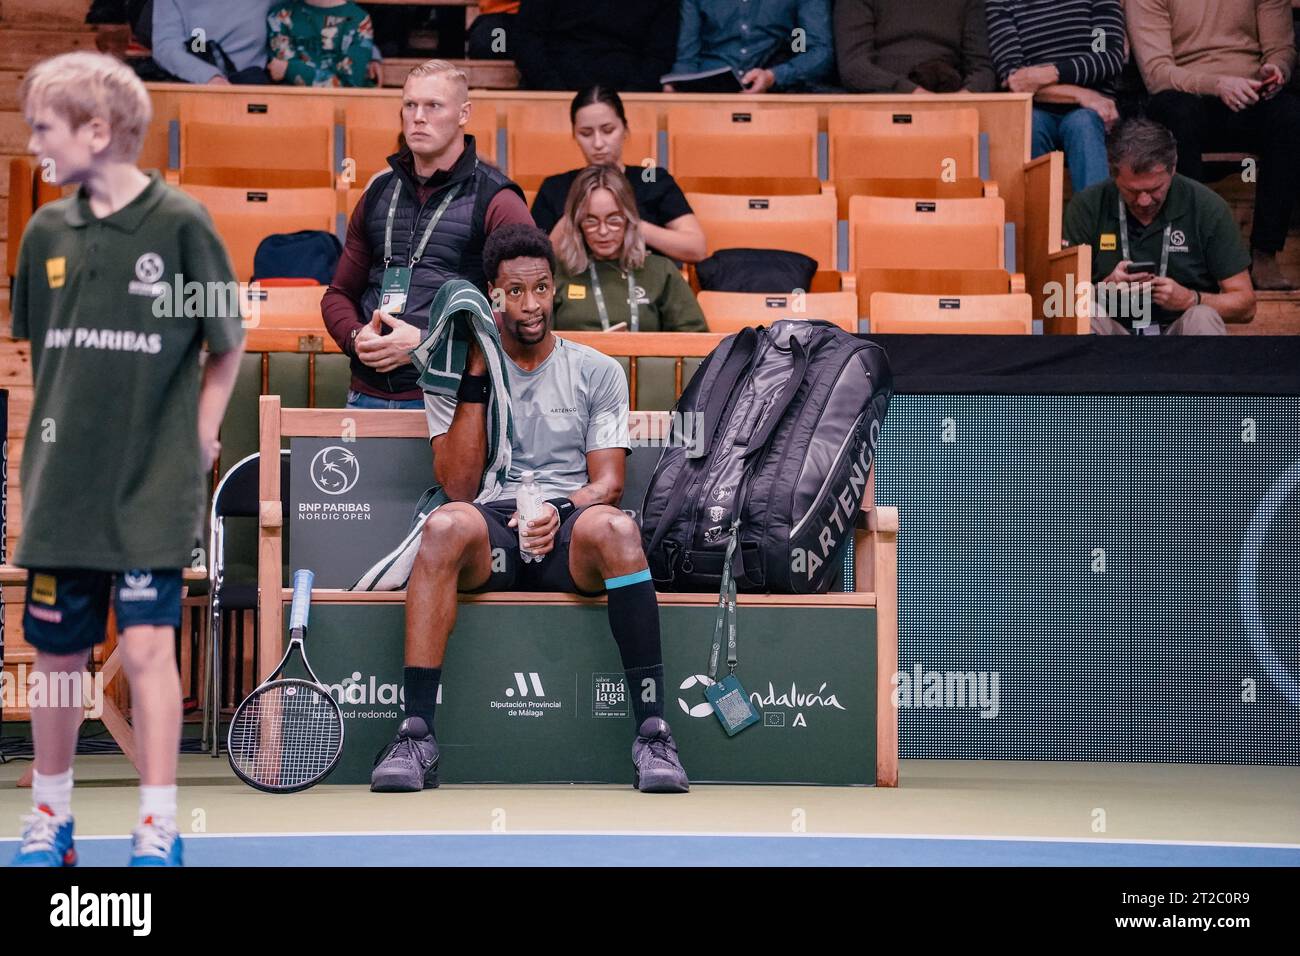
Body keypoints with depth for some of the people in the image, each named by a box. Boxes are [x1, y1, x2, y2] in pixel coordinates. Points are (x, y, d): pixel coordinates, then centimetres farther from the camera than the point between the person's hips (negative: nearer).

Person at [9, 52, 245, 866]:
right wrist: (63, 428, 11)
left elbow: (227, 344, 0)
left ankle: (160, 829, 3)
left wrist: (200, 435, -1)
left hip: (152, 491, -5)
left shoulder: (180, 223, -9)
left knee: (147, 647, -7)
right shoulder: (48, 231, 4)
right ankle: (51, 820, 26)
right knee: (57, 655, 11)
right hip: (62, 487, 5)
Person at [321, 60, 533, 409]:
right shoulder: (379, 193, 17)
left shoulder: (495, 202, -1)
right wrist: (356, 337, 0)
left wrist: (426, 344, -16)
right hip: (367, 395, 5)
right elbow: (339, 294, 23)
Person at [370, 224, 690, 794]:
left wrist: (560, 511, -17)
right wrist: (477, 373, -1)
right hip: (491, 530, 0)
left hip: (570, 534, 0)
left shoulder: (597, 373, 15)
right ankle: (416, 737, -38)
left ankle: (653, 731, -35)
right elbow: (459, 486, 1)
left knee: (615, 529, -36)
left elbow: (608, 482, 6)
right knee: (446, 526, -36)